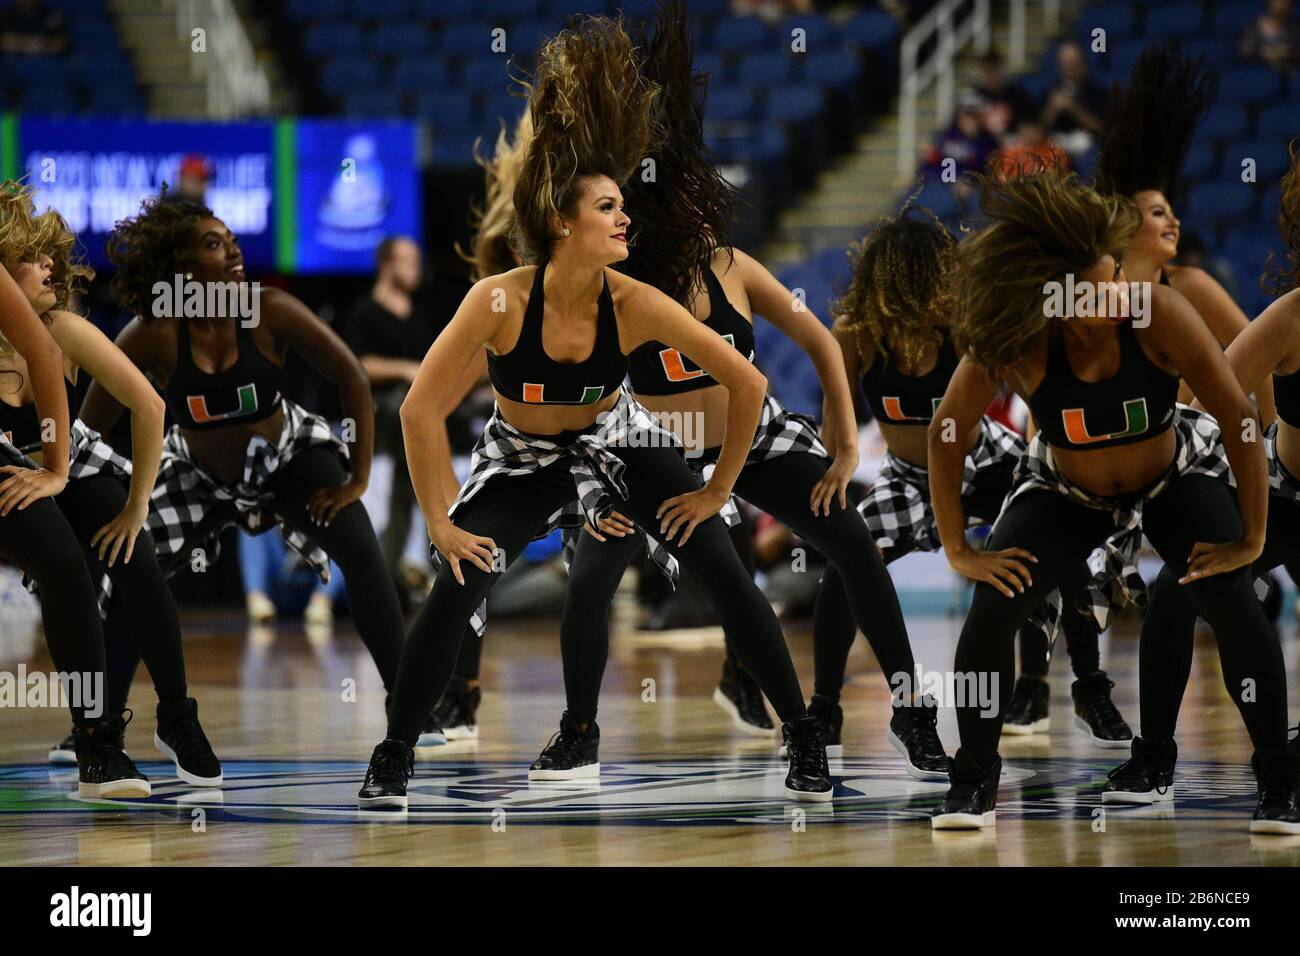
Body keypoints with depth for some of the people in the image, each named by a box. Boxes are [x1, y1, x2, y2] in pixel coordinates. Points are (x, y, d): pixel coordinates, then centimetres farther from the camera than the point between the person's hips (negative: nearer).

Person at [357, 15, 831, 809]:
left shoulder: (635, 305, -28)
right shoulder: (500, 302, -32)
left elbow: (747, 386, -19)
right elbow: (419, 409, -27)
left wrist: (717, 489, -12)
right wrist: (441, 524, -25)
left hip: (618, 439, 1)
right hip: (523, 458, -1)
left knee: (729, 578, -9)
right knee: (453, 596, -17)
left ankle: (804, 738, 6)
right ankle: (395, 754, 3)